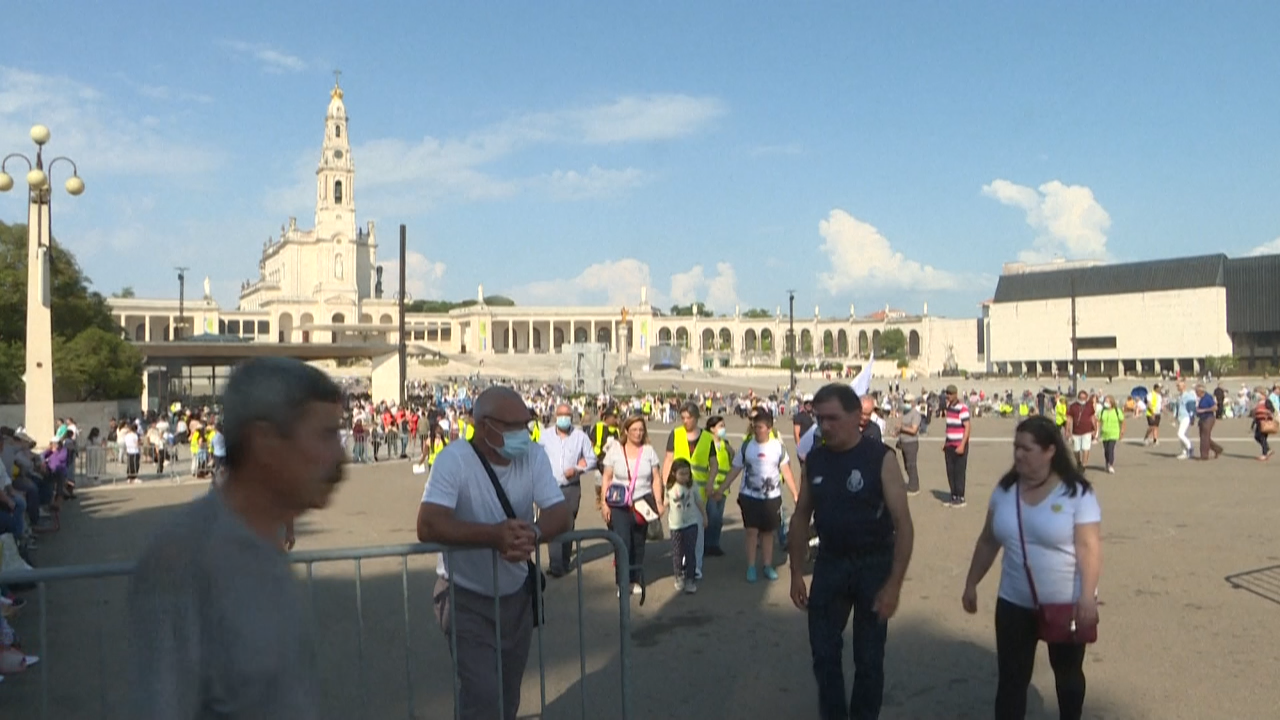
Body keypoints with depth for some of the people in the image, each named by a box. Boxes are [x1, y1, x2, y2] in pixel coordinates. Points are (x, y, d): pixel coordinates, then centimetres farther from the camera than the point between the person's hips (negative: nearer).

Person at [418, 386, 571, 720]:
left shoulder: (534, 457, -8)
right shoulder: (454, 459, -22)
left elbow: (560, 514, -14)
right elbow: (428, 526, -33)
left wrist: (532, 533, -37)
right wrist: (495, 535, -44)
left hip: (517, 595, 5)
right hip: (467, 598, -5)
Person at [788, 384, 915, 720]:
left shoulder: (880, 459, -15)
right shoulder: (814, 459, -1)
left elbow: (903, 525, -15)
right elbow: (801, 516, 8)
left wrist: (894, 584, -20)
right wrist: (796, 573, 5)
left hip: (874, 565, -4)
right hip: (830, 563, 4)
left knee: (869, 658, 8)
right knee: (823, 652, 10)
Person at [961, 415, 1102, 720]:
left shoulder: (1076, 492, -14)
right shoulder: (1005, 489, 0)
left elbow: (1089, 547, -18)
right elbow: (988, 541, 8)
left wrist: (1087, 598, -26)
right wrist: (971, 583, 8)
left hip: (1066, 604, -3)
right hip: (1014, 603, 3)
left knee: (1068, 674, 19)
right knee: (1011, 678, 3)